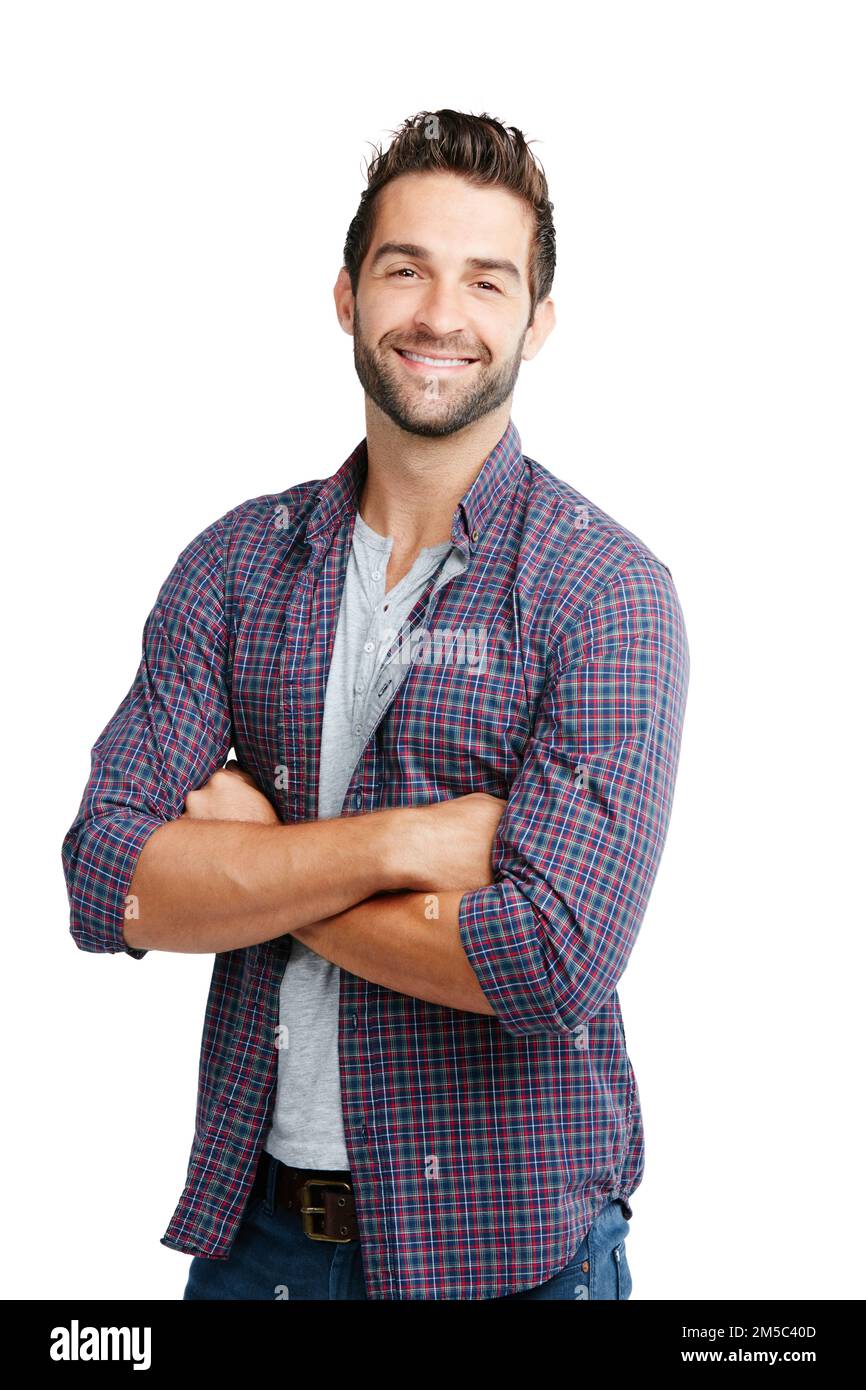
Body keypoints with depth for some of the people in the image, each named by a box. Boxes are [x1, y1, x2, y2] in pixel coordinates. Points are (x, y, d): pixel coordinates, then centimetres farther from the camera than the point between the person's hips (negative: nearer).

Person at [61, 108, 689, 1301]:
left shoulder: (606, 591, -12)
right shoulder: (236, 562, 1)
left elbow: (553, 963, -23)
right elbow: (104, 885, -9)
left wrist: (244, 866, -12)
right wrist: (406, 840, -21)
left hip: (504, 1240, -3)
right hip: (248, 1214, 3)